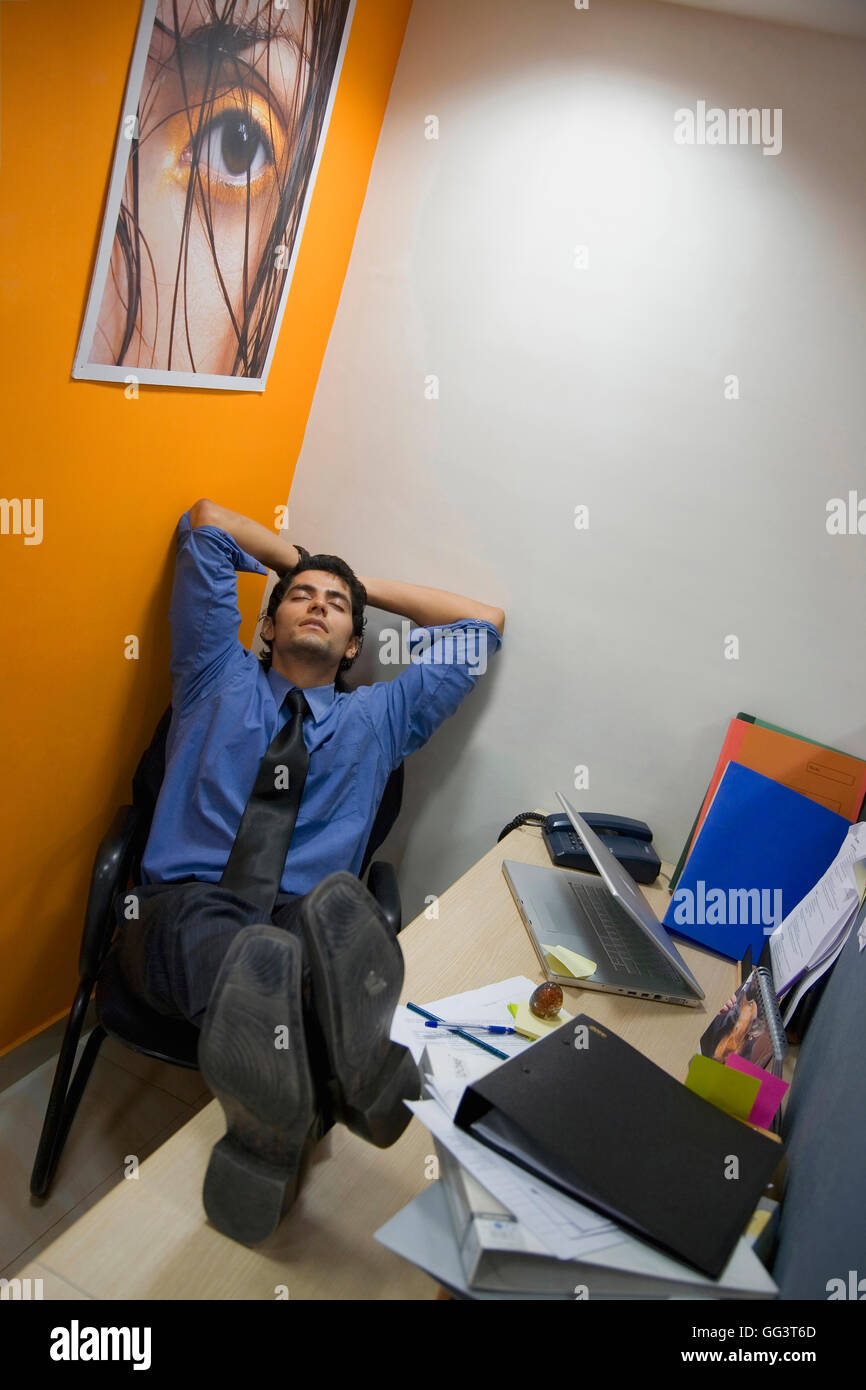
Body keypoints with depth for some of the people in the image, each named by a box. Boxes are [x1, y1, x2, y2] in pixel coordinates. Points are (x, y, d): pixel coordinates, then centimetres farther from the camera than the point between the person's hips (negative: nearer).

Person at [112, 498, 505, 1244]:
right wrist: (297, 560, 34)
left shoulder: (379, 716, 24)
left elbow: (483, 623, 28)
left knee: (338, 904, -39)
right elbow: (205, 520, 25)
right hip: (180, 911, 0)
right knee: (246, 947, -40)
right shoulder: (218, 678, 22)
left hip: (303, 920, 1)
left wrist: (369, 586, 31)